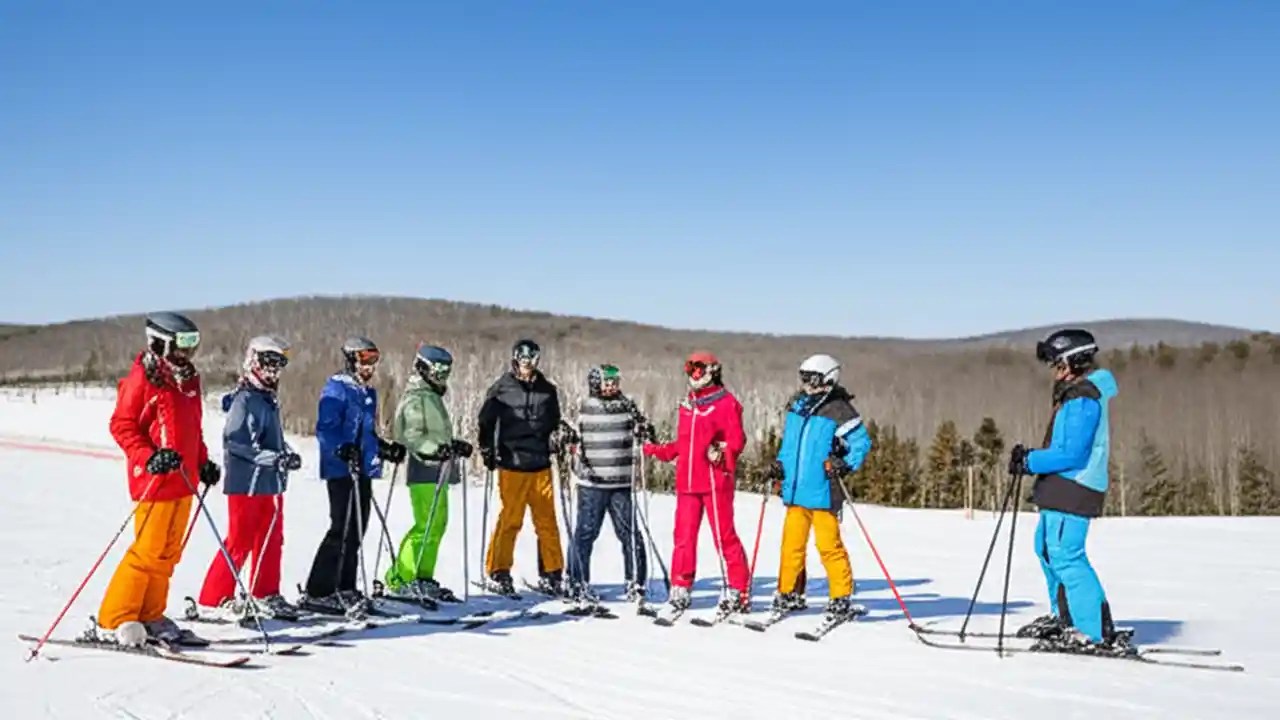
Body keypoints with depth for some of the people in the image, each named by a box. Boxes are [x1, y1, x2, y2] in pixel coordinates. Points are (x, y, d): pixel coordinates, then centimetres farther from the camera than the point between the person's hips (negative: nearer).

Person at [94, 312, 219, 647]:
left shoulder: (188, 380, 15)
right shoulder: (142, 379, -9)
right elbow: (121, 425, -10)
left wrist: (203, 463, 13)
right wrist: (149, 458, -22)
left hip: (183, 480, 8)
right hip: (155, 481, -8)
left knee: (168, 553, 11)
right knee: (148, 551, -8)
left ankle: (150, 618, 20)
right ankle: (113, 622, 0)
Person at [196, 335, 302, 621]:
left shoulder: (269, 399, 14)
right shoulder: (245, 399, -13)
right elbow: (235, 443, -21)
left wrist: (287, 454, 5)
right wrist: (274, 458, -24)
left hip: (270, 483, 9)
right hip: (247, 482, -9)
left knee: (271, 540, 13)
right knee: (240, 541, -4)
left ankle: (266, 595, 24)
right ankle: (214, 599, 5)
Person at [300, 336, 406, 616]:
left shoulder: (369, 393, 19)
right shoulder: (336, 390, -9)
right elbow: (325, 430, -18)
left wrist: (386, 449, 16)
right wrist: (343, 449, -33)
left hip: (363, 470, 9)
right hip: (341, 470, -9)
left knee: (356, 532, 11)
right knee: (342, 530, -10)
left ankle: (345, 589, 19)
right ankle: (317, 593, -6)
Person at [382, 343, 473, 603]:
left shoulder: (432, 397, 21)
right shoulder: (417, 398, -10)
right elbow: (411, 435, -19)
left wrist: (454, 446, 22)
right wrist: (434, 449, -30)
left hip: (438, 473, 10)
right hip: (425, 472, -10)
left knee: (437, 525, 10)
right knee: (426, 527, -11)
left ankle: (423, 579, 17)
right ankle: (400, 581, -5)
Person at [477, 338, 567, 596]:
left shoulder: (547, 390, 12)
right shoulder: (501, 389, 2)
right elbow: (486, 422, 9)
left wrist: (557, 438, 7)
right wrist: (487, 451, 3)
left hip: (541, 465, 3)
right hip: (511, 465, -3)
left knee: (547, 521, 4)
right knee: (510, 520, -3)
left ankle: (551, 573, 12)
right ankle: (499, 572, 7)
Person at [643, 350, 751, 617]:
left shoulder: (726, 403, -3)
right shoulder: (687, 404, 19)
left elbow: (737, 440, -8)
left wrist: (722, 453, -25)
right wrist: (657, 450, 13)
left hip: (715, 480, -6)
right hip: (687, 480, 6)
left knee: (724, 536, -3)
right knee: (684, 535, 6)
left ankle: (738, 591, 5)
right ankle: (680, 589, 14)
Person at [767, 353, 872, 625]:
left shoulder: (839, 410, -8)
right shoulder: (796, 408, 12)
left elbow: (862, 442, -6)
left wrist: (846, 465, -18)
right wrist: (780, 463, 12)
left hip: (823, 492, -6)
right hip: (795, 490, 6)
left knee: (828, 545, -4)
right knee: (792, 543, 10)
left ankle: (842, 599, 7)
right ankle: (789, 594, 23)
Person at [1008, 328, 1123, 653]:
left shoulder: (1082, 400, -16)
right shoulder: (1077, 395, 18)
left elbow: (1071, 454, -22)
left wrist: (1031, 462, -15)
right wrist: (1032, 458, 8)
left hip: (1072, 489, -11)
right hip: (1064, 489, 11)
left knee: (1066, 556, -13)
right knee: (1047, 547, 22)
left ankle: (1097, 633, -11)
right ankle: (1064, 617, 35)